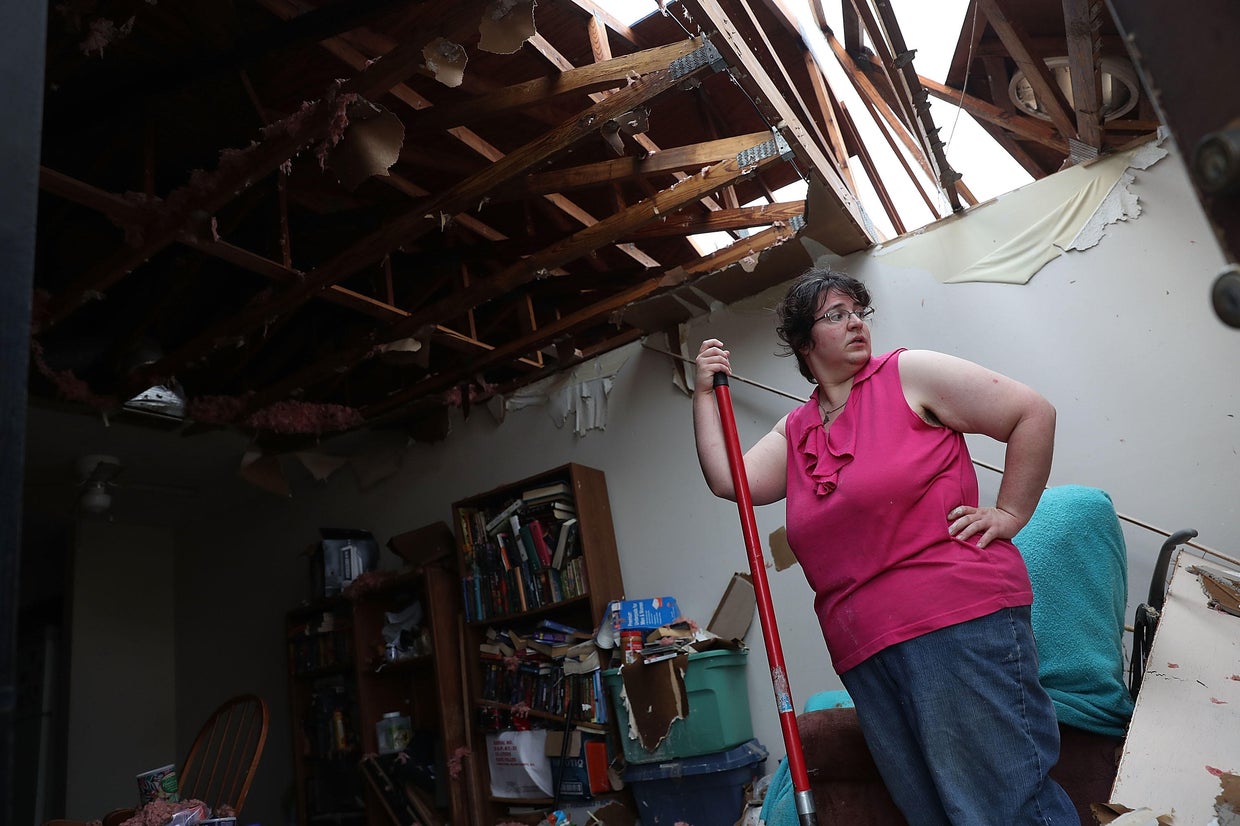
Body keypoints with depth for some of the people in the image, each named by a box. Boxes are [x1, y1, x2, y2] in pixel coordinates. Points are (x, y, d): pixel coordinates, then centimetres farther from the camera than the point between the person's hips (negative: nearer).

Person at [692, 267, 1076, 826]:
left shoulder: (907, 373, 3)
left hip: (959, 617, -5)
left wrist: (1008, 515, -2)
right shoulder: (795, 432, 17)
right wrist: (705, 394, 10)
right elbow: (729, 481, 7)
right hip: (865, 652, 6)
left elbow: (1033, 414, 2)